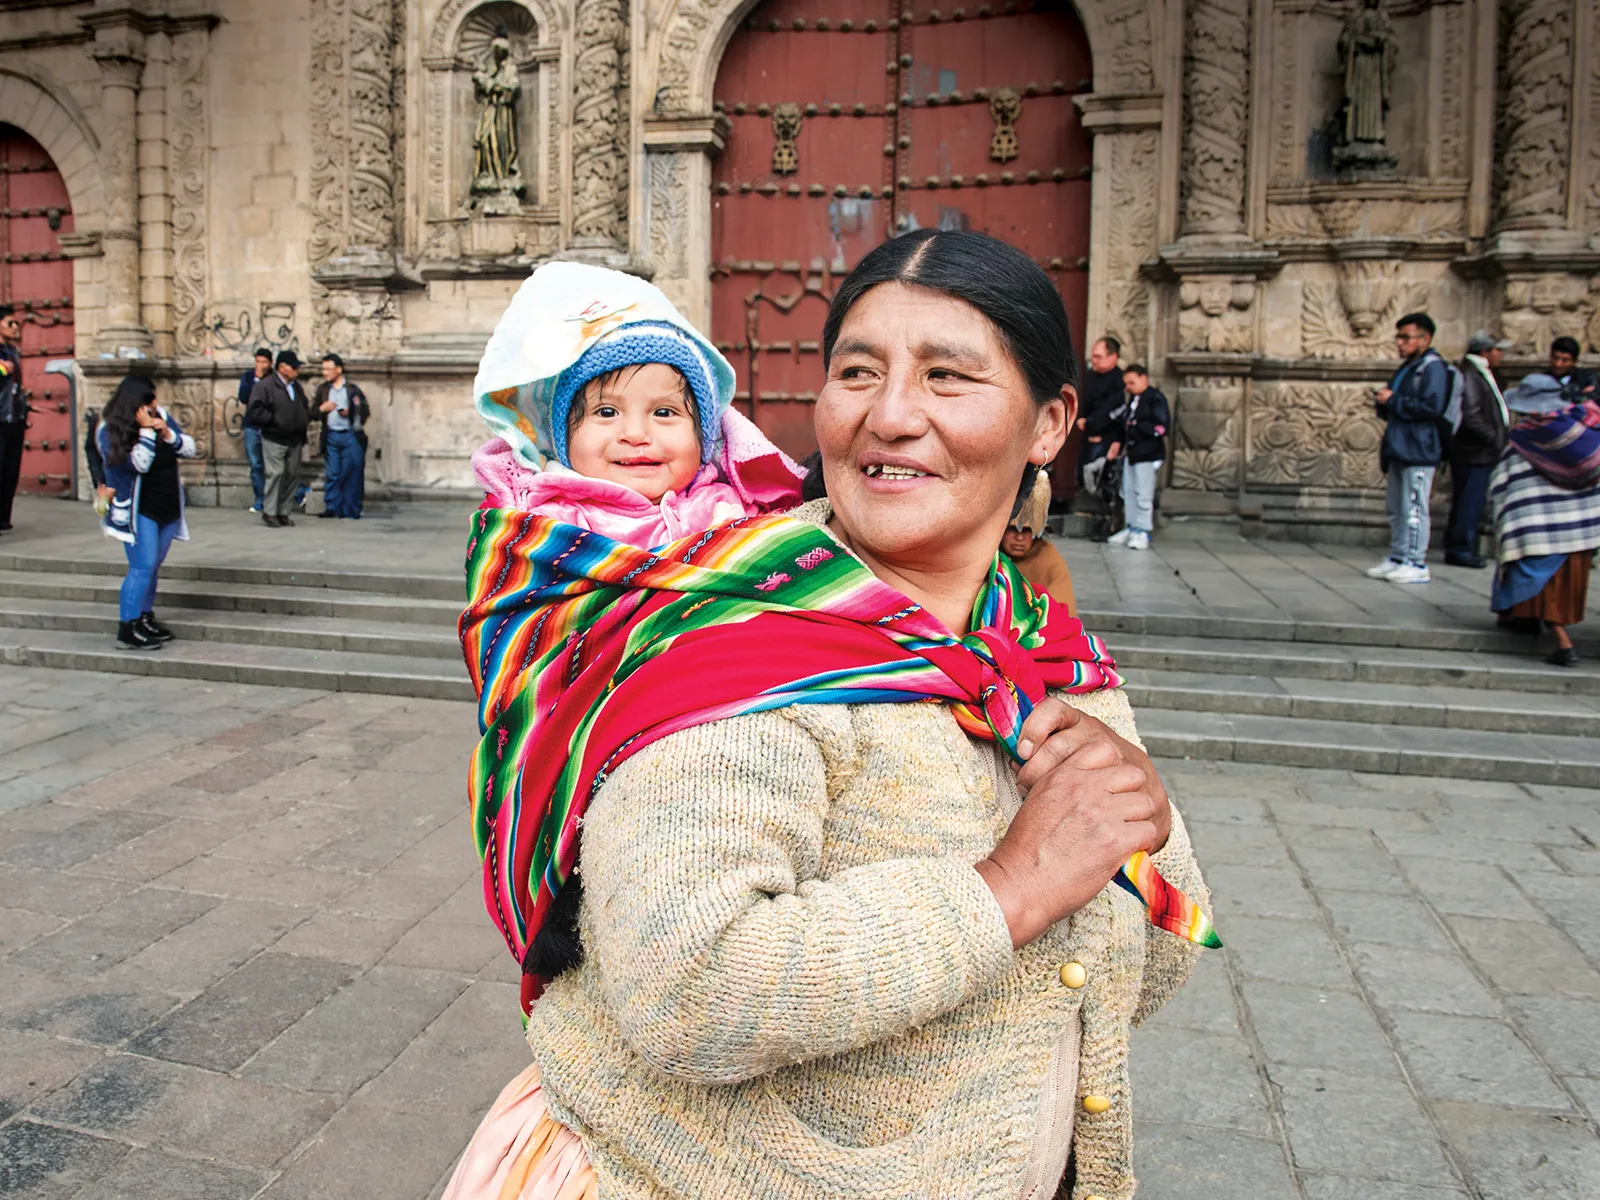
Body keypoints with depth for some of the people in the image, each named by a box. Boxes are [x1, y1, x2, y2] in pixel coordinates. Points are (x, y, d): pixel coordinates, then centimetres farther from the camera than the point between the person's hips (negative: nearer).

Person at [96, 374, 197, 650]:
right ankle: (127, 630, -6)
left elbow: (190, 449, 1)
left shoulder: (161, 415, 2)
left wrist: (168, 434, -15)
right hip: (138, 510, -6)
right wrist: (147, 431, -25)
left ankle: (145, 618, 26)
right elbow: (138, 464, -24)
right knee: (143, 567, -12)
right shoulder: (110, 431, -13)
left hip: (168, 508, 6)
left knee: (153, 566, 14)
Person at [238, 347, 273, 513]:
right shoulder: (248, 377, 6)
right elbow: (243, 398, -6)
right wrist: (256, 380, -12)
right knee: (255, 465, 6)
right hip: (252, 427, 3)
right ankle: (259, 500, 14)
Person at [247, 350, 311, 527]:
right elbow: (253, 411, -14)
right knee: (276, 474, -10)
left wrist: (307, 420, 9)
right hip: (274, 439, -7)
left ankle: (283, 512, 16)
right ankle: (269, 513, -1)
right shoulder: (265, 385, -8)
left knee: (293, 474, 7)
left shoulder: (297, 387, 16)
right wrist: (274, 419, -16)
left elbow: (304, 408, 29)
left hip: (294, 439, 7)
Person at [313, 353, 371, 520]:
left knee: (352, 474, -2)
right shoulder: (322, 389, 11)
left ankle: (351, 510, 3)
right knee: (332, 473, 3)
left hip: (350, 436, -2)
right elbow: (314, 413, 10)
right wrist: (321, 409, -10)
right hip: (331, 436, 3)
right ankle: (332, 507, 9)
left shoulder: (352, 389, 3)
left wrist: (349, 413, -12)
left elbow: (365, 411, 3)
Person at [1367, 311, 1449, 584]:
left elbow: (1432, 408, -21)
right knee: (1397, 509, 12)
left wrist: (1393, 401, -13)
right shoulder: (1406, 368, 21)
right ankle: (1397, 559, 18)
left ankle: (1417, 564, -5)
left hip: (1419, 451, -10)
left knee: (1414, 508, -9)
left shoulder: (1432, 367, -8)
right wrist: (1383, 403, 7)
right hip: (1399, 449, 10)